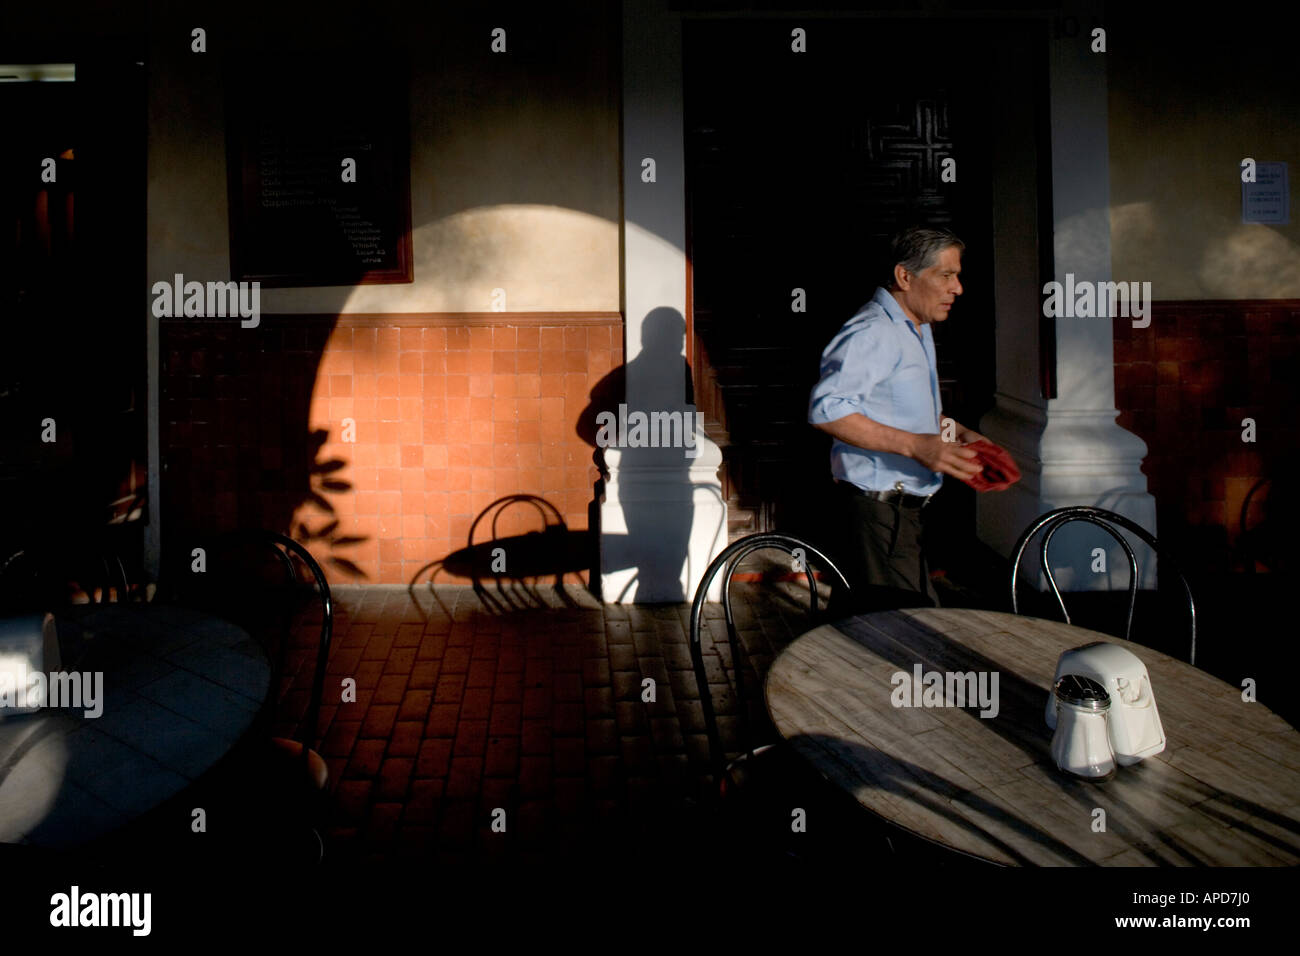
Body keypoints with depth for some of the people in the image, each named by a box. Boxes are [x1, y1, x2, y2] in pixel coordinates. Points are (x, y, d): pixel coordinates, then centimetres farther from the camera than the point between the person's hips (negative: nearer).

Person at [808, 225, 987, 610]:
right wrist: (916, 445, -30)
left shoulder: (918, 332, 19)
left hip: (900, 510, 10)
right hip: (878, 510, -10)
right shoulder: (872, 333, -16)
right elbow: (827, 409, -28)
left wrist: (960, 433, 15)